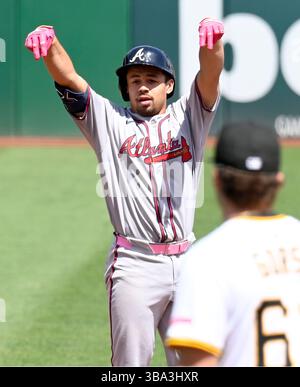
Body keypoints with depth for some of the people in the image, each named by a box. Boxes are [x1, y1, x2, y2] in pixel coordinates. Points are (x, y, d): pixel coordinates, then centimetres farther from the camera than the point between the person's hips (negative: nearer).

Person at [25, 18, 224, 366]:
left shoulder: (187, 118, 14)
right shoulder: (110, 122, 10)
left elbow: (210, 74, -4)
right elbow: (67, 78, -3)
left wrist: (211, 36, -26)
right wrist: (48, 40, -23)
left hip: (185, 262, 2)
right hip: (134, 266, -2)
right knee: (130, 362, -3)